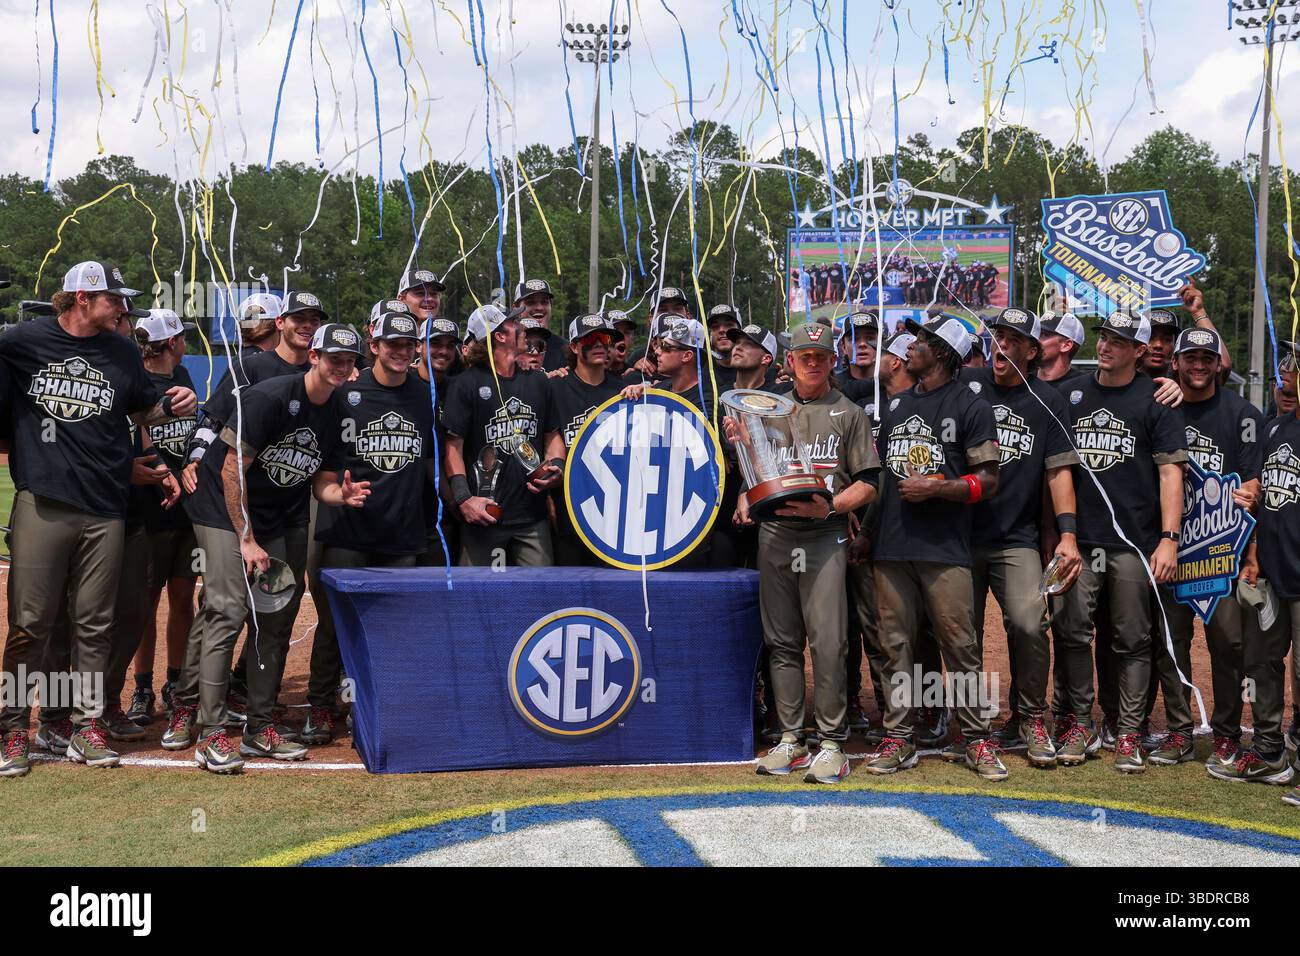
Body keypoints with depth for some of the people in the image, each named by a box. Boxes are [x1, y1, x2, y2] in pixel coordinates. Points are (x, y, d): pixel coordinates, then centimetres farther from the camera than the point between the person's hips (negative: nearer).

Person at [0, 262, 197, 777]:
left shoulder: (123, 352, 12)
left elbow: (140, 411, 22)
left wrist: (168, 405, 2)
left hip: (105, 509, 3)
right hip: (42, 500, -3)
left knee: (94, 626, 7)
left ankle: (86, 726, 17)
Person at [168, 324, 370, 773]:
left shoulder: (336, 416, 1)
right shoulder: (270, 397, -21)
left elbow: (321, 482, 6)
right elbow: (232, 471, -19)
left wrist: (342, 495, -18)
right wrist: (247, 540, -19)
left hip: (274, 523, 7)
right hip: (224, 511, -7)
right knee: (227, 612, -15)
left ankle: (259, 727, 16)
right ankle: (211, 734, -10)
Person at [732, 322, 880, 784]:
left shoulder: (848, 413, 8)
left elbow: (867, 483, 3)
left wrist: (829, 506, -13)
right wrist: (746, 501, -2)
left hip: (825, 537, -3)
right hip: (773, 534, 4)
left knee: (827, 642, -9)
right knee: (781, 642, 6)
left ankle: (832, 743, -1)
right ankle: (791, 739, 14)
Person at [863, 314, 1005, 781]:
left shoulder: (970, 406, 1)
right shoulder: (895, 405, 18)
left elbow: (988, 481, -4)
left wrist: (935, 488, -14)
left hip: (945, 549, -5)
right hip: (891, 546, 5)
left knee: (961, 646, -3)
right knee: (896, 645, 6)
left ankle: (977, 740, 7)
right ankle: (898, 739, 13)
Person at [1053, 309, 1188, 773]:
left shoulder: (1156, 400, 1)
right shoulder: (1071, 393, 11)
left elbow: (1170, 471, -3)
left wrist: (1169, 538, -12)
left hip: (1133, 540, -3)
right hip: (1077, 538, 3)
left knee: (1132, 641, 3)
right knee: (1071, 631, 0)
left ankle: (1129, 733, 11)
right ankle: (1079, 724, 12)